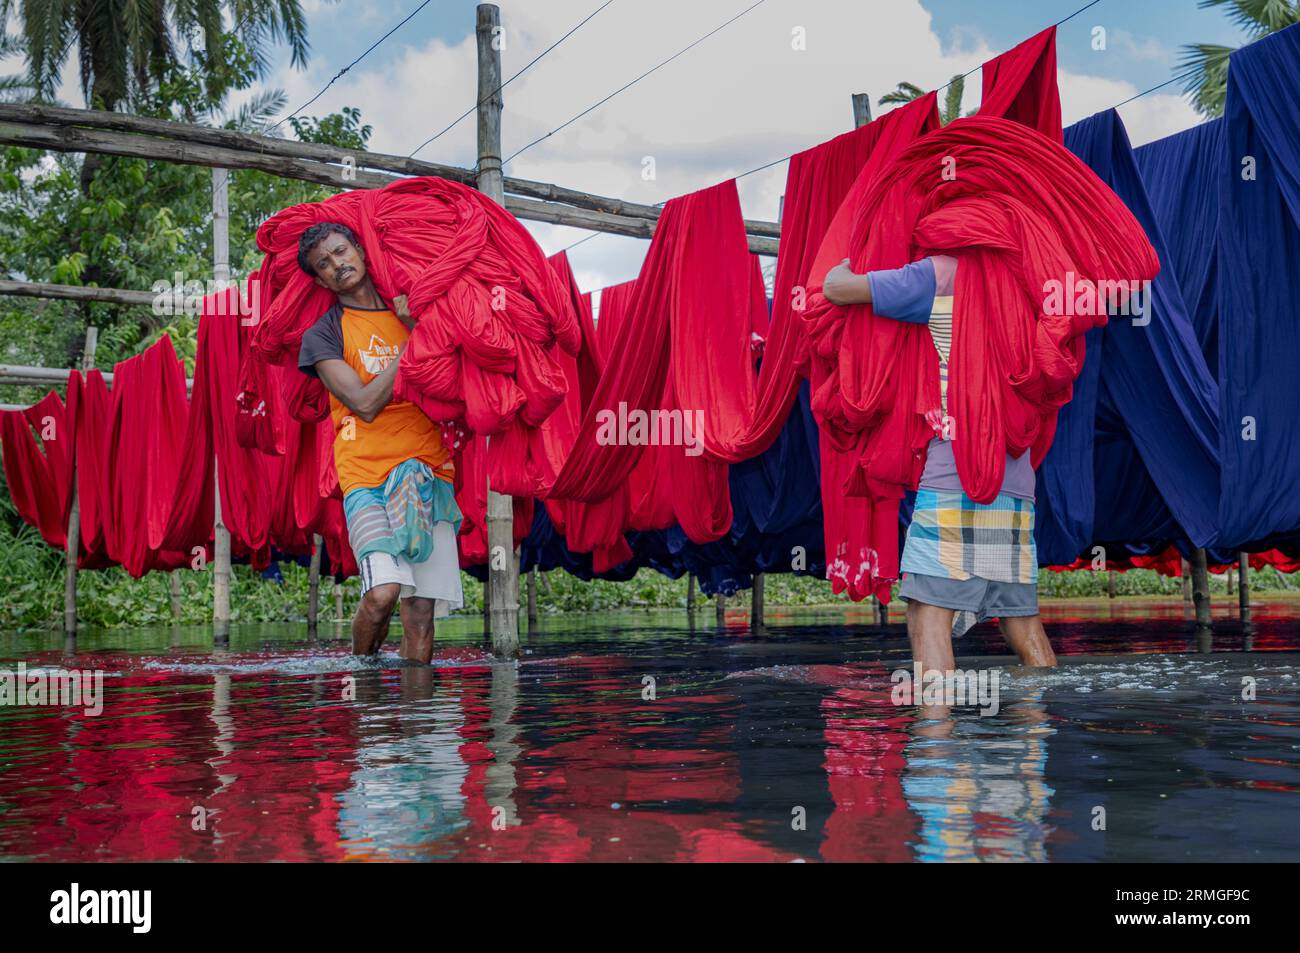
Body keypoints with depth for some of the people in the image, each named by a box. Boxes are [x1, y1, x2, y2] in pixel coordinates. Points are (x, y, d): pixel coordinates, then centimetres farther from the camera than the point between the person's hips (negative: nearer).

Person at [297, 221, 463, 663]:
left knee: (421, 612, -3)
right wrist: (416, 340, -5)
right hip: (367, 476, -3)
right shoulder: (323, 335, 6)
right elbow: (366, 403, -6)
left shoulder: (409, 313, 18)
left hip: (430, 474, 3)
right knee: (383, 592, -21)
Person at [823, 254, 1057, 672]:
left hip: (953, 470, -6)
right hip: (1015, 481, 7)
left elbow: (838, 289, -3)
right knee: (1022, 618, 11)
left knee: (929, 611, -10)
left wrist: (841, 266, 21)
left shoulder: (940, 274, -1)